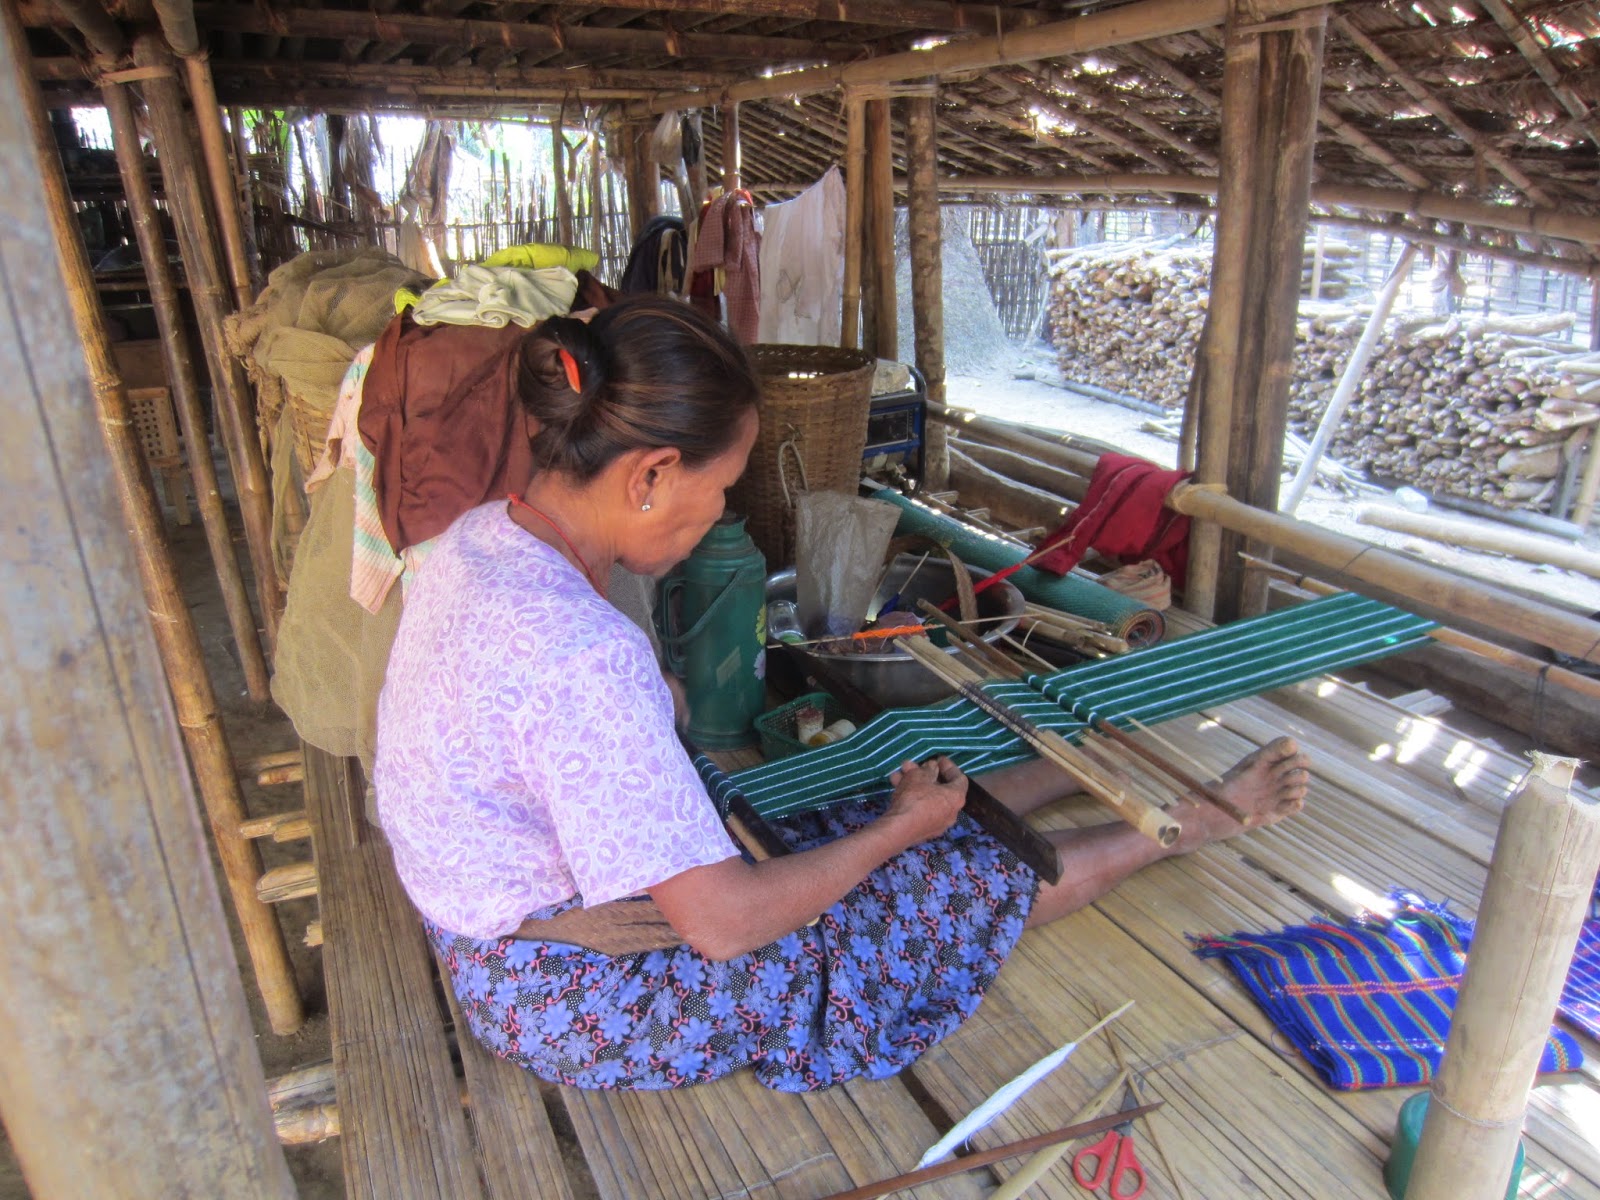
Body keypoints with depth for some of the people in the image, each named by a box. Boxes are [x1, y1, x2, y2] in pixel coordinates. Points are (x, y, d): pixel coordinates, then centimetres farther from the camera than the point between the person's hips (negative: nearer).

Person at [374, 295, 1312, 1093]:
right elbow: (725, 925, -27)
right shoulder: (581, 657, -37)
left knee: (889, 803, 14)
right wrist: (903, 827, -13)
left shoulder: (484, 537, -7)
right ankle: (1189, 821, 25)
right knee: (981, 878, 2)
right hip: (578, 1001, -8)